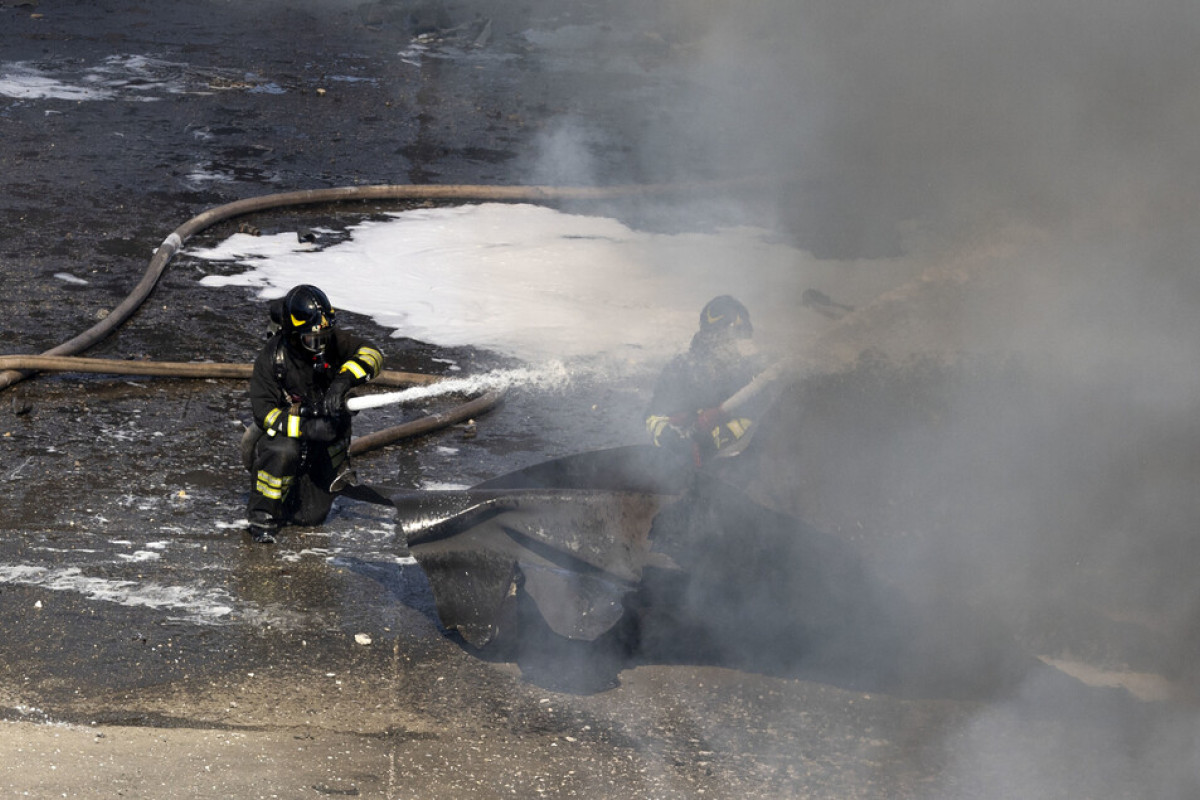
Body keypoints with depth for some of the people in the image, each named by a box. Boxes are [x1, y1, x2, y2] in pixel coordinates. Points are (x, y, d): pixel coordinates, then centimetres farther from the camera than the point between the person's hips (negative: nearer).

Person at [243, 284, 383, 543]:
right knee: (283, 452, -40)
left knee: (310, 516, -1)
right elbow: (263, 411, -24)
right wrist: (304, 426, -38)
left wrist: (343, 380, -39)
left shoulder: (331, 341, -14)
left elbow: (371, 353, -21)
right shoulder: (271, 357, -21)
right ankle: (262, 514, -19)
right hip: (284, 431, -2)